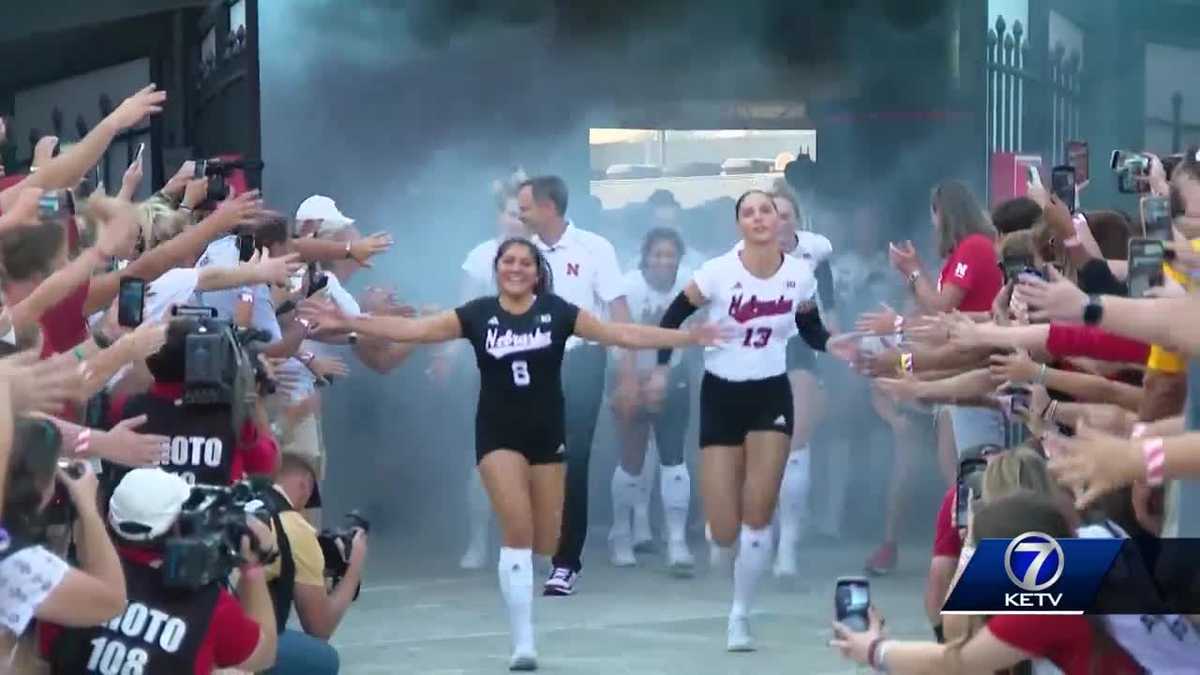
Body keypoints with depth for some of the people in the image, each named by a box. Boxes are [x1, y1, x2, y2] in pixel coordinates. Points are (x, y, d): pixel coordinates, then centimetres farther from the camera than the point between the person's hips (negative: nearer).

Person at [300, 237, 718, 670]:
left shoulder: (557, 312, -2)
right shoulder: (478, 314, -3)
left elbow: (621, 334, 0)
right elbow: (413, 329, -6)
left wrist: (687, 338, -3)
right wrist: (348, 323, -14)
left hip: (547, 434, 2)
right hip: (498, 435, -2)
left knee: (545, 541, 5)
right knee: (518, 532, -14)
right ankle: (523, 644, -10)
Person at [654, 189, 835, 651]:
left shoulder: (800, 274, -5)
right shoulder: (718, 272, -14)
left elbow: (811, 330, 9)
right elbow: (673, 316, -2)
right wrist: (662, 367, -8)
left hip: (771, 394, 1)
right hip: (721, 395, -1)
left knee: (757, 515, -8)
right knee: (724, 532, -5)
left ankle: (740, 615, 9)